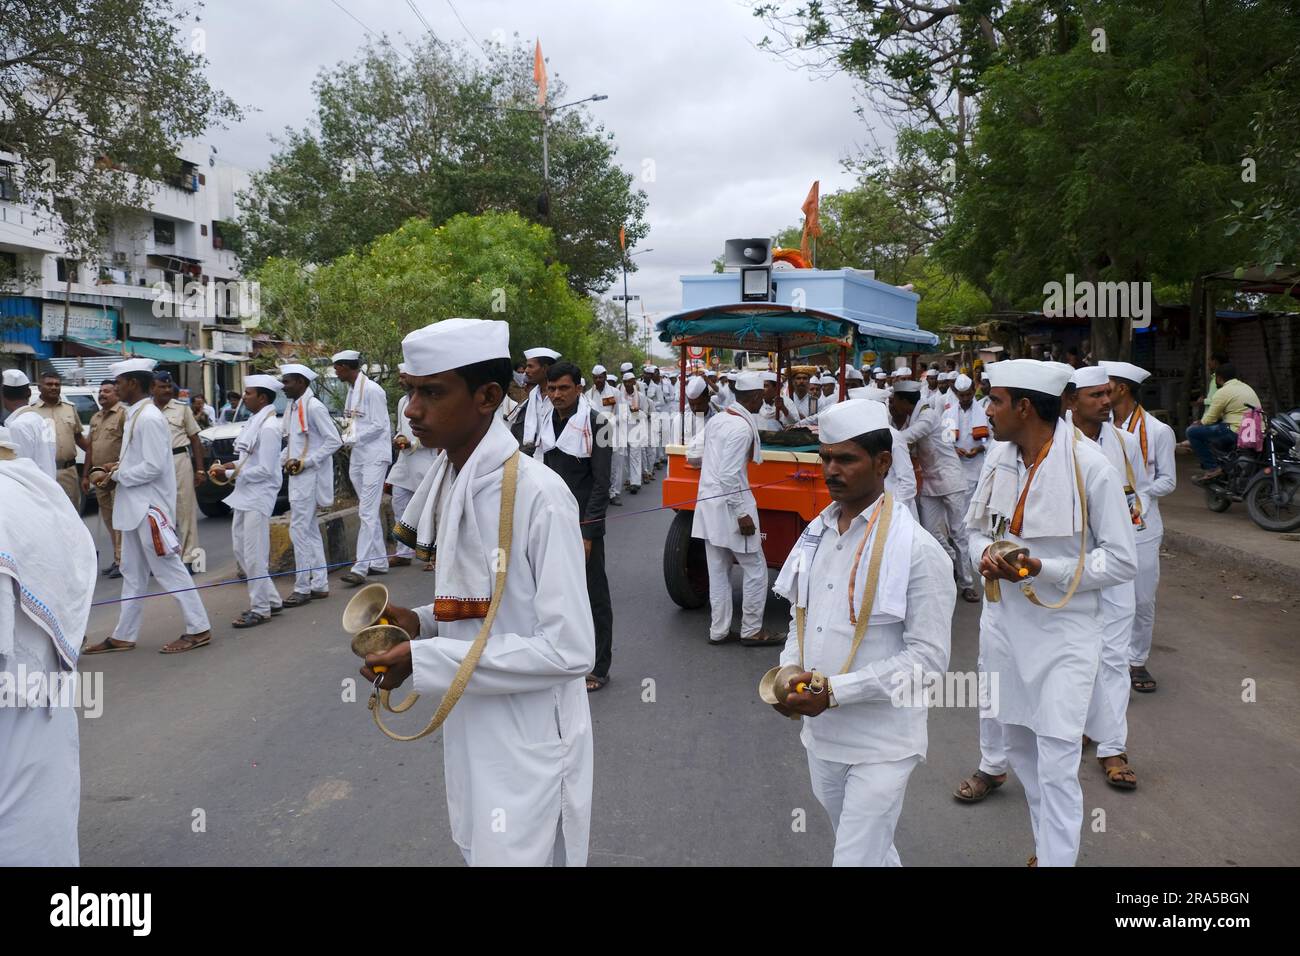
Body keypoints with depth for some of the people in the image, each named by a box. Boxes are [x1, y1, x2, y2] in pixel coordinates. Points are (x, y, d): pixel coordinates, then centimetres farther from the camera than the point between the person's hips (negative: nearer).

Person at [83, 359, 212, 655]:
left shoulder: (149, 418, -18)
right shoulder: (135, 415, 12)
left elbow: (153, 466, -22)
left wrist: (117, 477, -12)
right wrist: (119, 466, 6)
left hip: (150, 507, -10)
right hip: (136, 507, 10)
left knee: (168, 570, -4)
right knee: (133, 574, 15)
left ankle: (198, 630, 4)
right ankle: (124, 636, 23)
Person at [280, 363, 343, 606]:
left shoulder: (314, 407, -13)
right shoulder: (292, 407, 14)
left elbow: (334, 441, -16)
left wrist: (306, 461, -18)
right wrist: (284, 459, 6)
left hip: (309, 477, -9)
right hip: (297, 477, 9)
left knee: (299, 530, -8)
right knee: (310, 531, 12)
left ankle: (303, 587, -1)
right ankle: (319, 584, 19)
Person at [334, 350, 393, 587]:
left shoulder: (371, 390, -13)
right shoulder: (352, 390, 13)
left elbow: (378, 425, -16)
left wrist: (348, 439, -14)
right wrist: (344, 431, 0)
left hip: (374, 456, -9)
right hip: (358, 457, 9)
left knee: (367, 513, -10)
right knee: (369, 512, 14)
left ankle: (360, 568, -11)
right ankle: (379, 562, 22)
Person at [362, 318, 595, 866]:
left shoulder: (537, 496, -23)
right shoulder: (450, 483, 3)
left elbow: (569, 652, -25)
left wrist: (424, 661, -24)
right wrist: (420, 624, -4)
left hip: (526, 746, -8)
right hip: (470, 734, 8)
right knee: (477, 850, 24)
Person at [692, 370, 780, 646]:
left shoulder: (716, 419, 8)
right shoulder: (742, 427, -17)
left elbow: (695, 456, 16)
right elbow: (730, 475, -22)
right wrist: (742, 514, -19)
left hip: (708, 503, 8)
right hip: (730, 504, -8)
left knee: (718, 571, 13)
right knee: (755, 570, 5)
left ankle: (718, 630, 19)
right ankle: (751, 631, 11)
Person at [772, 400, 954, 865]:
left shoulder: (917, 550, -16)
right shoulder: (817, 533, 5)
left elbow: (928, 658, -17)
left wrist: (835, 689, -21)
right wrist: (790, 669, -4)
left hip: (880, 742, -6)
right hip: (821, 733, 6)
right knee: (867, 849, 23)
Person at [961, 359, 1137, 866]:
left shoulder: (1089, 467, -17)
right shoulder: (999, 457, 0)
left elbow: (1121, 561, -12)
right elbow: (976, 528, 13)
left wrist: (1043, 569, -23)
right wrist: (985, 553, -11)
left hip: (1062, 633, -6)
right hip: (1004, 623, 6)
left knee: (1056, 766, -6)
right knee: (1019, 746, 19)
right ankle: (1047, 842, 40)